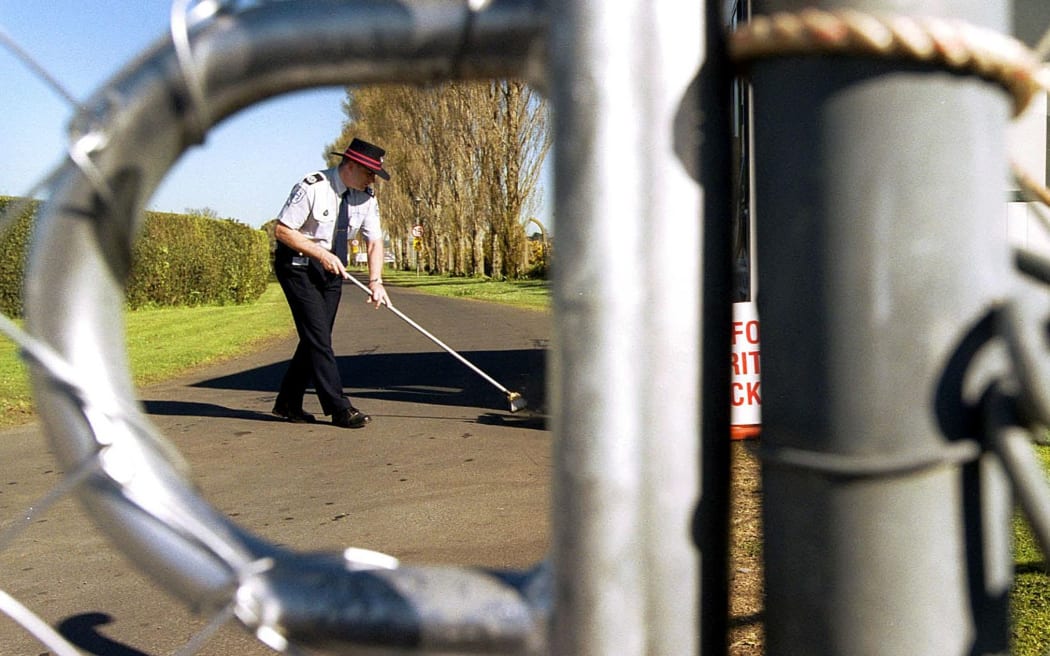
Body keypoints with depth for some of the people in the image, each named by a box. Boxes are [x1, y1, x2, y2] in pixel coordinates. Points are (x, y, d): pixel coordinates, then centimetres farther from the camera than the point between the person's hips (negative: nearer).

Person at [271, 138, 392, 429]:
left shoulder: (366, 195, -3)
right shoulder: (312, 187, -20)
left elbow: (374, 240, -1)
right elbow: (282, 230, -18)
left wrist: (375, 280, -15)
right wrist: (321, 253, -23)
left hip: (332, 265, 7)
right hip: (298, 262, -6)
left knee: (316, 337, 6)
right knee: (317, 336, -10)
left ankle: (288, 403, 19)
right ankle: (339, 408, -8)